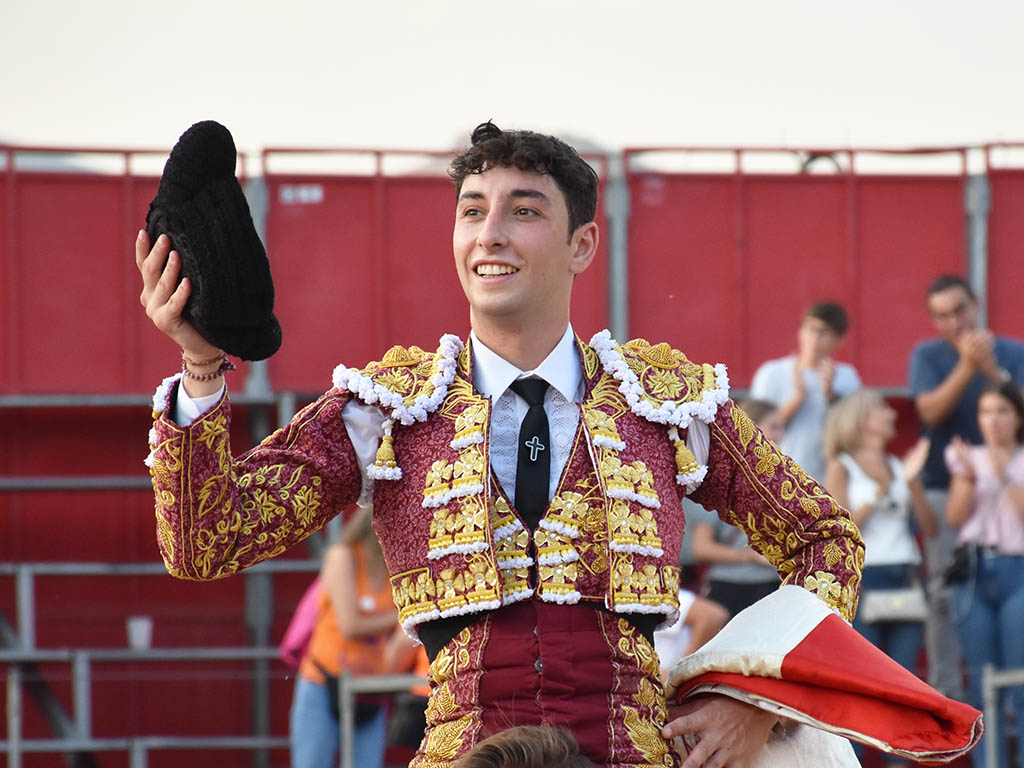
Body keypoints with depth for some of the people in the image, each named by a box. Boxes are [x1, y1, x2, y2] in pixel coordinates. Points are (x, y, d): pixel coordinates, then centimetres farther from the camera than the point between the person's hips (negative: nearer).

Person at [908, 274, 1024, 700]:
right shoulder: (927, 356, 5)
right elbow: (932, 410, -9)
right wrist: (966, 366, -18)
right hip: (944, 486, -1)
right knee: (944, 595, -3)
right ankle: (944, 693, -1)